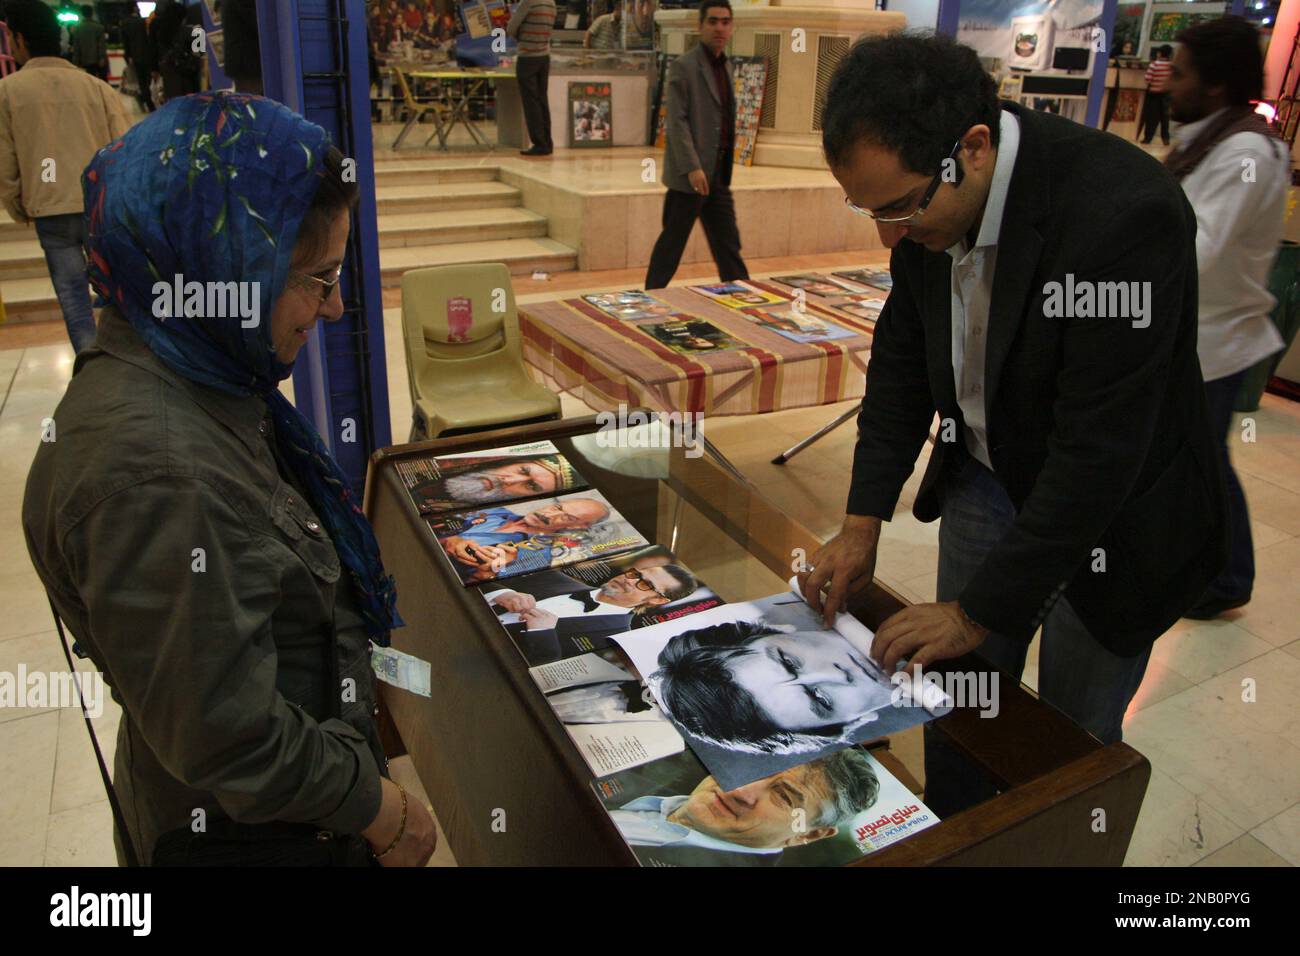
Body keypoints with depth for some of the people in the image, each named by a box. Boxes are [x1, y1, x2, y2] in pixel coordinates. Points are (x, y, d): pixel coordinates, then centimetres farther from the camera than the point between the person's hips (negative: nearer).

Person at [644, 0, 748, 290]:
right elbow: (677, 121, -15)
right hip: (692, 174, -7)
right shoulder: (683, 66, -9)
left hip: (719, 174, 7)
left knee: (728, 244, 9)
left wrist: (725, 170, 17)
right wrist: (692, 167, -22)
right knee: (672, 242, 2)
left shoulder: (725, 65, 15)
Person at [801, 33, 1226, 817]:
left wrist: (980, 610, -22)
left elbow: (1099, 451, -30)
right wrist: (863, 522, -5)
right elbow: (903, 356, -1)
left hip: (1112, 521, -5)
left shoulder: (1123, 213, -32)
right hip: (986, 480, 5)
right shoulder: (928, 192, -12)